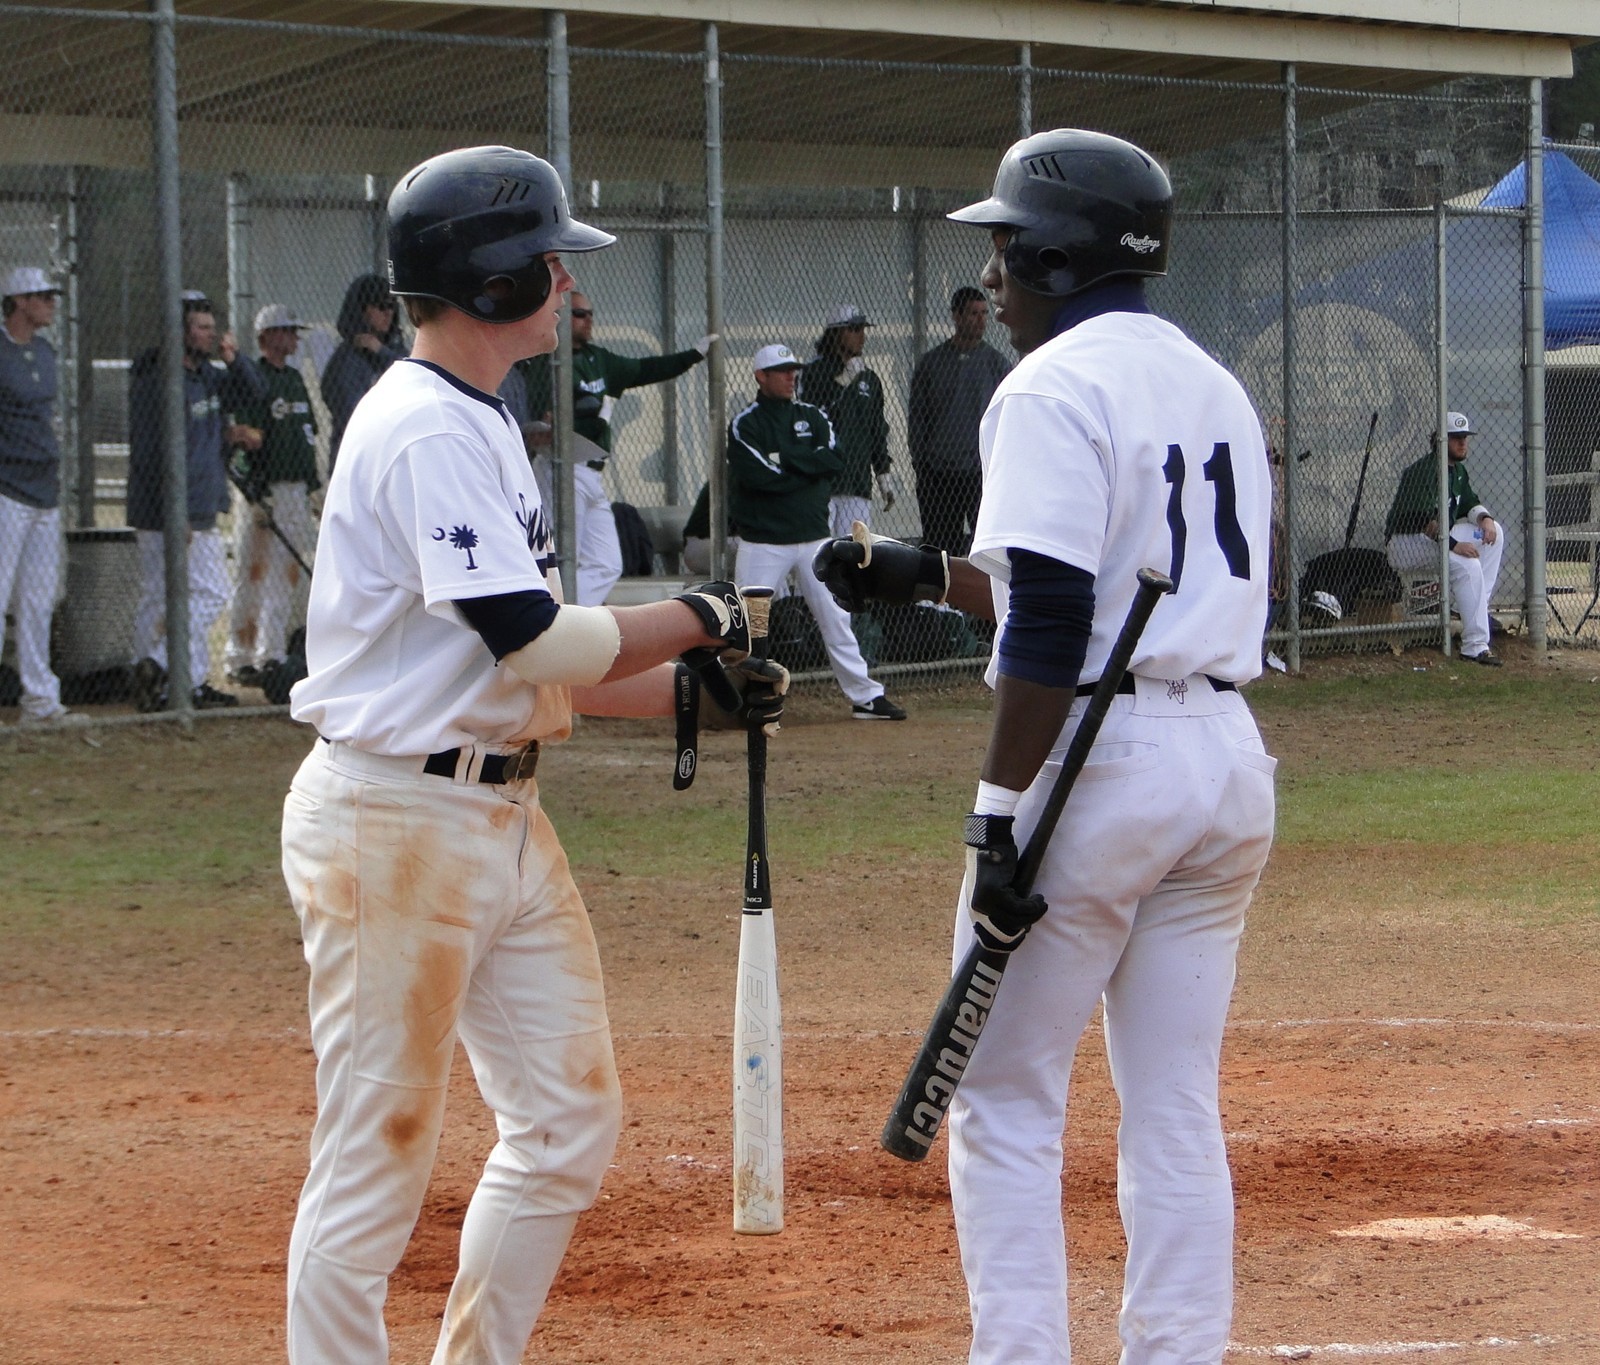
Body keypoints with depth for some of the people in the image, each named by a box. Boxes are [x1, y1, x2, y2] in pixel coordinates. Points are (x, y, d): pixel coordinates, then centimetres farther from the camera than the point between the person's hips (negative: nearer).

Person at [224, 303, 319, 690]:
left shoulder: (294, 379, 17)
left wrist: (313, 484, 18)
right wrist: (254, 493, -21)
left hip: (297, 490, 8)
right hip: (264, 491, -8)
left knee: (288, 574, 7)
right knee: (255, 572, -7)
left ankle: (273, 654, 12)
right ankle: (241, 658, -4)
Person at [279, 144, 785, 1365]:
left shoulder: (479, 424, 16)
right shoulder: (428, 429, -17)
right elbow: (532, 639, -23)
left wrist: (685, 690, 7)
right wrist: (701, 618, -9)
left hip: (502, 816, 10)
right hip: (397, 820, -10)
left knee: (570, 1120, 11)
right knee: (380, 1156, -4)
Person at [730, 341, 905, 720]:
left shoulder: (812, 417, 10)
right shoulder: (745, 425, -4)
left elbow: (831, 461, -6)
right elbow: (758, 476, -18)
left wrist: (783, 459, -14)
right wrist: (807, 469, -9)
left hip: (813, 536, 4)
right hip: (763, 542, -4)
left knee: (836, 618, 7)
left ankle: (865, 697, 11)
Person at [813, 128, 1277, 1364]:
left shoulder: (1054, 389, -10)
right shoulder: (1213, 385, 16)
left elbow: (1052, 624, -19)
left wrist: (1001, 815, -18)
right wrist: (932, 577, 25)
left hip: (1099, 757, -8)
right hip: (1227, 756, 8)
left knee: (1004, 1101, 1)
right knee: (1176, 1110, 10)